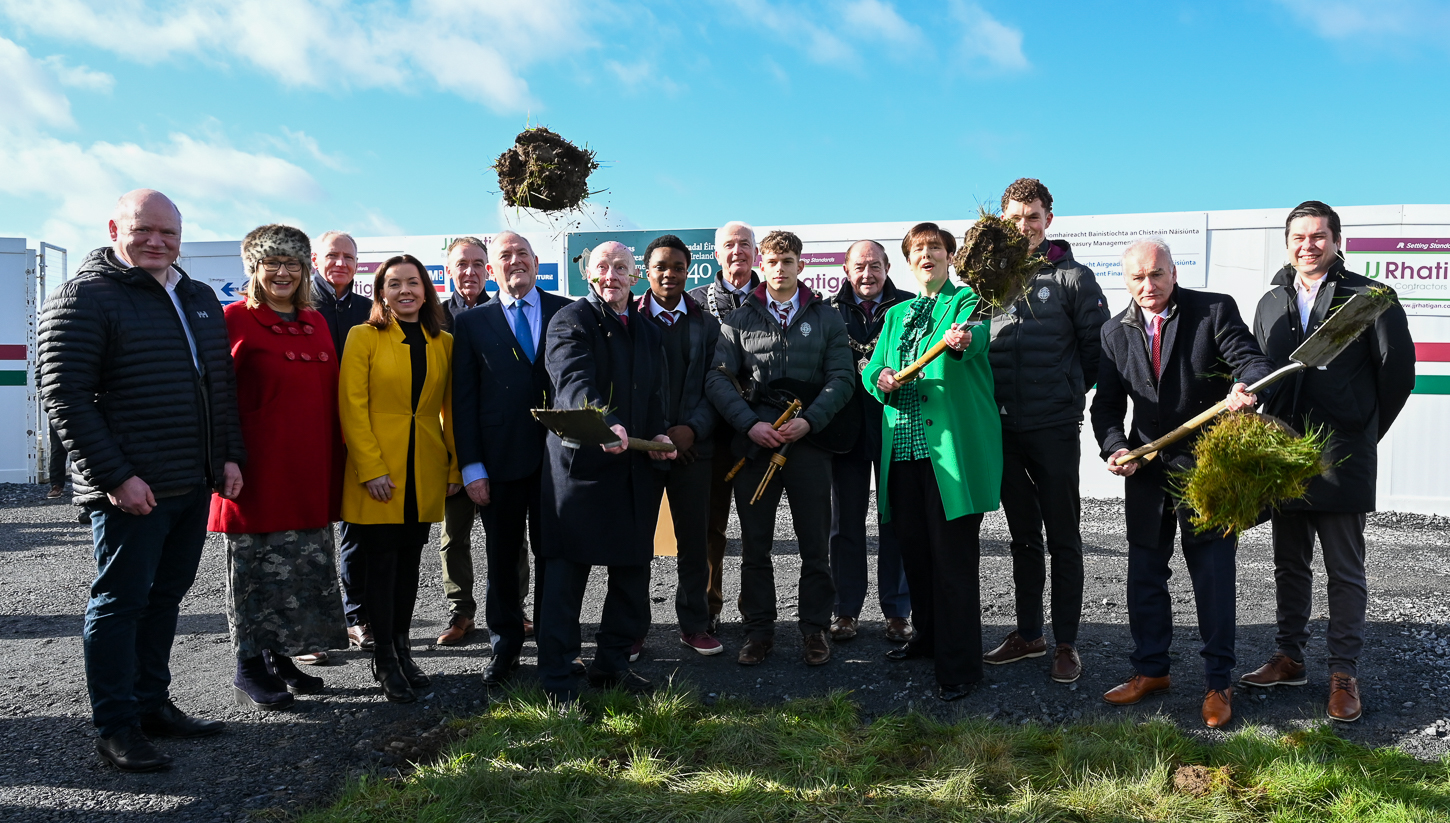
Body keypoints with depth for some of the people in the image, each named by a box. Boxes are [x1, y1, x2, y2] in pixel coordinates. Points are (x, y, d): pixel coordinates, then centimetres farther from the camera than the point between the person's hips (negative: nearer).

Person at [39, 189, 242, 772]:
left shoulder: (200, 299, 14)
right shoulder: (84, 298, -8)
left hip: (194, 484, 7)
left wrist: (230, 456, 10)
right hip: (131, 491, -7)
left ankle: (152, 704, 28)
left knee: (165, 597, 15)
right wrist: (115, 476, -18)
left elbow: (224, 385, 19)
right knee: (120, 602, 2)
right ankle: (115, 727, 12)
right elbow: (65, 396, -14)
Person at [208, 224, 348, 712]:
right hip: (258, 471, -6)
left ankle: (281, 658, 26)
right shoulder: (235, 319, -5)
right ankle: (249, 670, 15)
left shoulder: (316, 322, 12)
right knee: (258, 571, 3)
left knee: (304, 571, 12)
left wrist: (334, 467, 11)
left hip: (310, 472, 6)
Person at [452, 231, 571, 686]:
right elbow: (463, 400, 3)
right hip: (500, 461, 0)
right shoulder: (472, 323, 6)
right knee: (504, 559, 10)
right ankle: (506, 646, 25)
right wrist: (472, 468, -4)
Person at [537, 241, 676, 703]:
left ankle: (613, 662, 29)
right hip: (581, 463, -7)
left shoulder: (646, 331, 18)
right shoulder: (571, 320, -4)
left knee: (633, 571, 13)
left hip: (635, 469, 7)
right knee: (566, 575, -3)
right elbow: (574, 382, -21)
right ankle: (558, 681, 7)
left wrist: (659, 434, -1)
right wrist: (606, 425, -39)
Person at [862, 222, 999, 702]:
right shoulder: (897, 314, 21)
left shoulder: (968, 301, 4)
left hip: (951, 445, -6)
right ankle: (928, 635, 32)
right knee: (913, 547, 13)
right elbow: (872, 369, 14)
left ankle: (959, 666, 2)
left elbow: (975, 336, -20)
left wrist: (961, 340, -44)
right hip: (903, 445, 6)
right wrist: (882, 379, -10)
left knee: (953, 555, -6)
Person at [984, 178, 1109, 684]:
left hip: (1055, 428, -4)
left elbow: (1099, 348, 0)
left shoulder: (1072, 277, -1)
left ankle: (1066, 643, 13)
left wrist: (1068, 392, 0)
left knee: (1063, 538, 3)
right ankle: (1028, 634, 25)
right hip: (1004, 429, 4)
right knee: (1023, 537, 14)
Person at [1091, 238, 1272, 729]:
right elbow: (1106, 404, 7)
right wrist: (1115, 448, -11)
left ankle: (1218, 682, 17)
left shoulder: (1215, 310, -4)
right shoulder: (1115, 332, 6)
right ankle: (1150, 670, 28)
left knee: (1214, 579, 3)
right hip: (1146, 471, 4)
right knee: (1144, 575, 12)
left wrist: (1246, 390, -37)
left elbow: (1250, 361, -14)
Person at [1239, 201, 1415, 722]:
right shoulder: (1271, 303, 12)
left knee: (1345, 572, 3)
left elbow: (1398, 370, 0)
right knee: (1289, 564, 14)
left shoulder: (1369, 298, -3)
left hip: (1341, 460, -5)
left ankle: (1344, 674, 12)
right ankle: (1289, 659, 26)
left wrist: (1362, 433, 5)